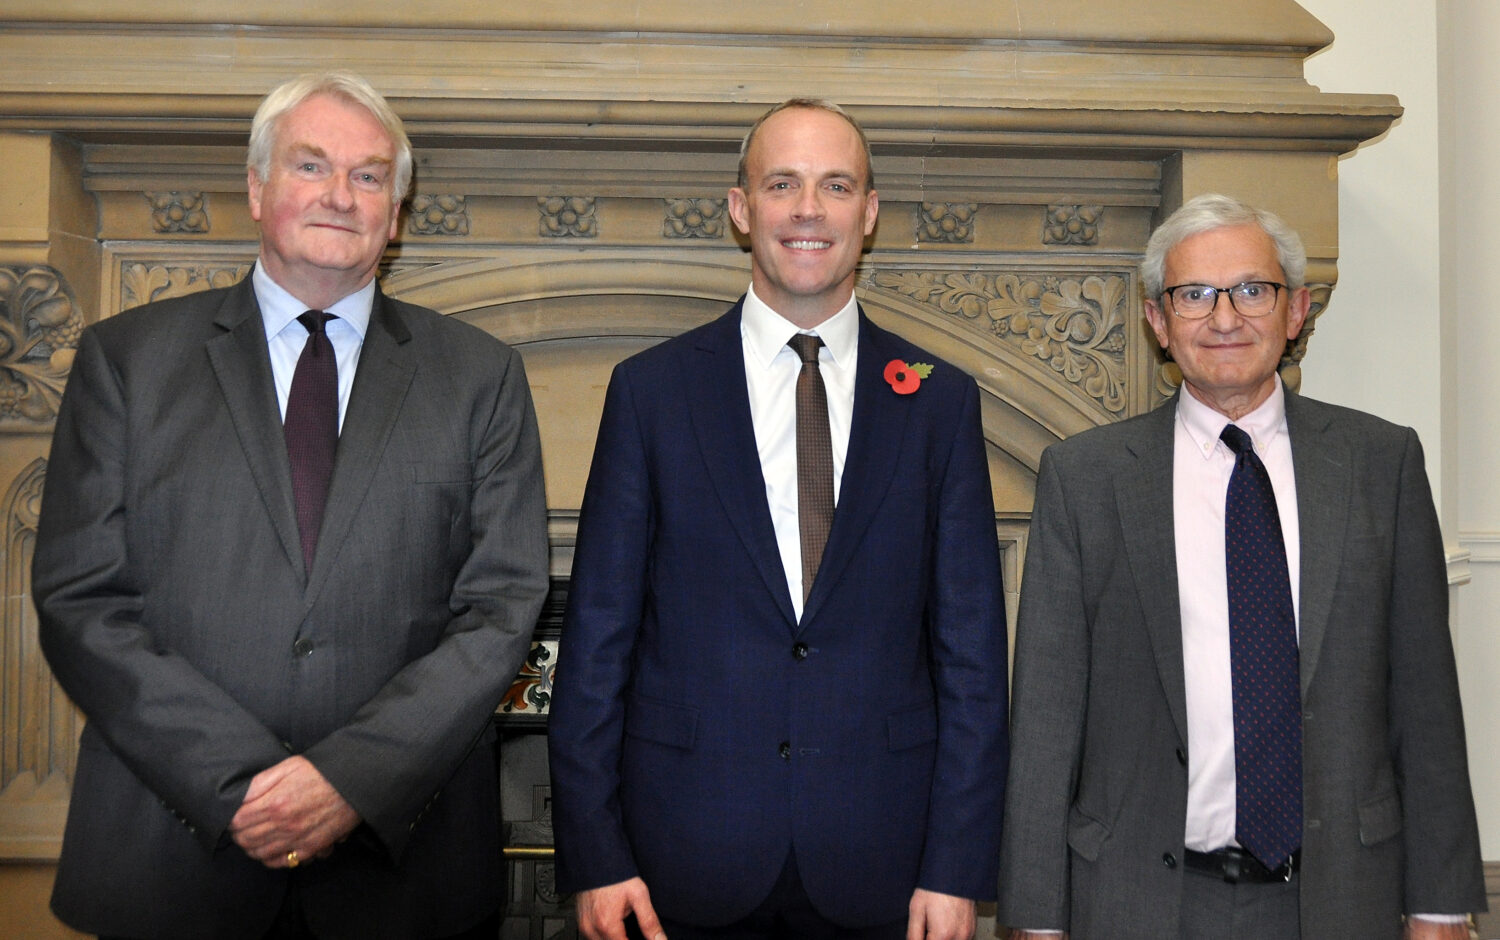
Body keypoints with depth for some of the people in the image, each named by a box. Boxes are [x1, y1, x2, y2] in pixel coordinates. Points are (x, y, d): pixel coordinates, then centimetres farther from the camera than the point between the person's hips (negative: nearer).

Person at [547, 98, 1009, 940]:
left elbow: (971, 649, 1)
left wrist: (957, 869, -3)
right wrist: (594, 855, -4)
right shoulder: (652, 389, 0)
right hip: (688, 859, 0)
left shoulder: (941, 399, 2)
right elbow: (598, 635, 0)